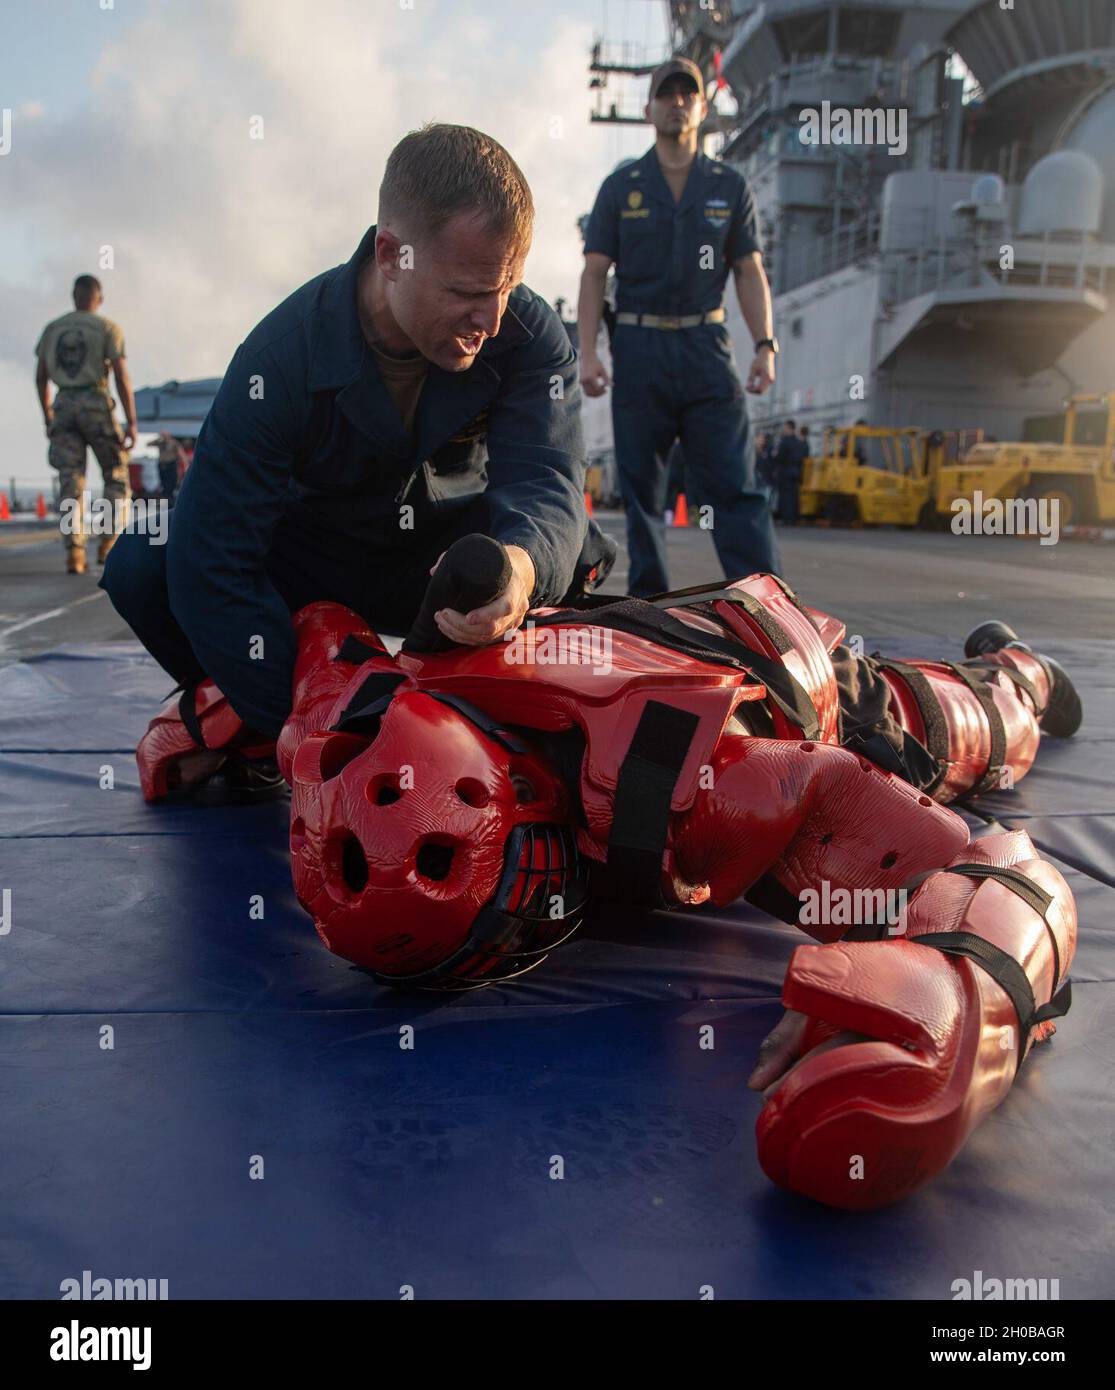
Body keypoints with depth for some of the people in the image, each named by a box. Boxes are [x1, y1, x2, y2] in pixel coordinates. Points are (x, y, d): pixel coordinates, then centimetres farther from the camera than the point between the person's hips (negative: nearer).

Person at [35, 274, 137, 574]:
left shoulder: (52, 329, 12)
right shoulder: (108, 328, -2)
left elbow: (40, 377, 12)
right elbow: (122, 377, -10)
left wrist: (47, 418, 23)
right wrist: (132, 423, -9)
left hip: (64, 408, 3)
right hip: (96, 406, -3)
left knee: (71, 482, 1)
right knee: (116, 476, 12)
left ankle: (74, 553, -12)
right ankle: (108, 544, 3)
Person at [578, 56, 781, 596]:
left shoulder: (730, 186, 11)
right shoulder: (620, 187, 8)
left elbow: (750, 273, 9)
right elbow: (594, 274, 4)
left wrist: (765, 346, -5)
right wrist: (587, 352, -9)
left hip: (706, 348, 0)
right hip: (639, 350, 0)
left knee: (734, 482, -8)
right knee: (641, 486, 2)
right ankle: (648, 601, 9)